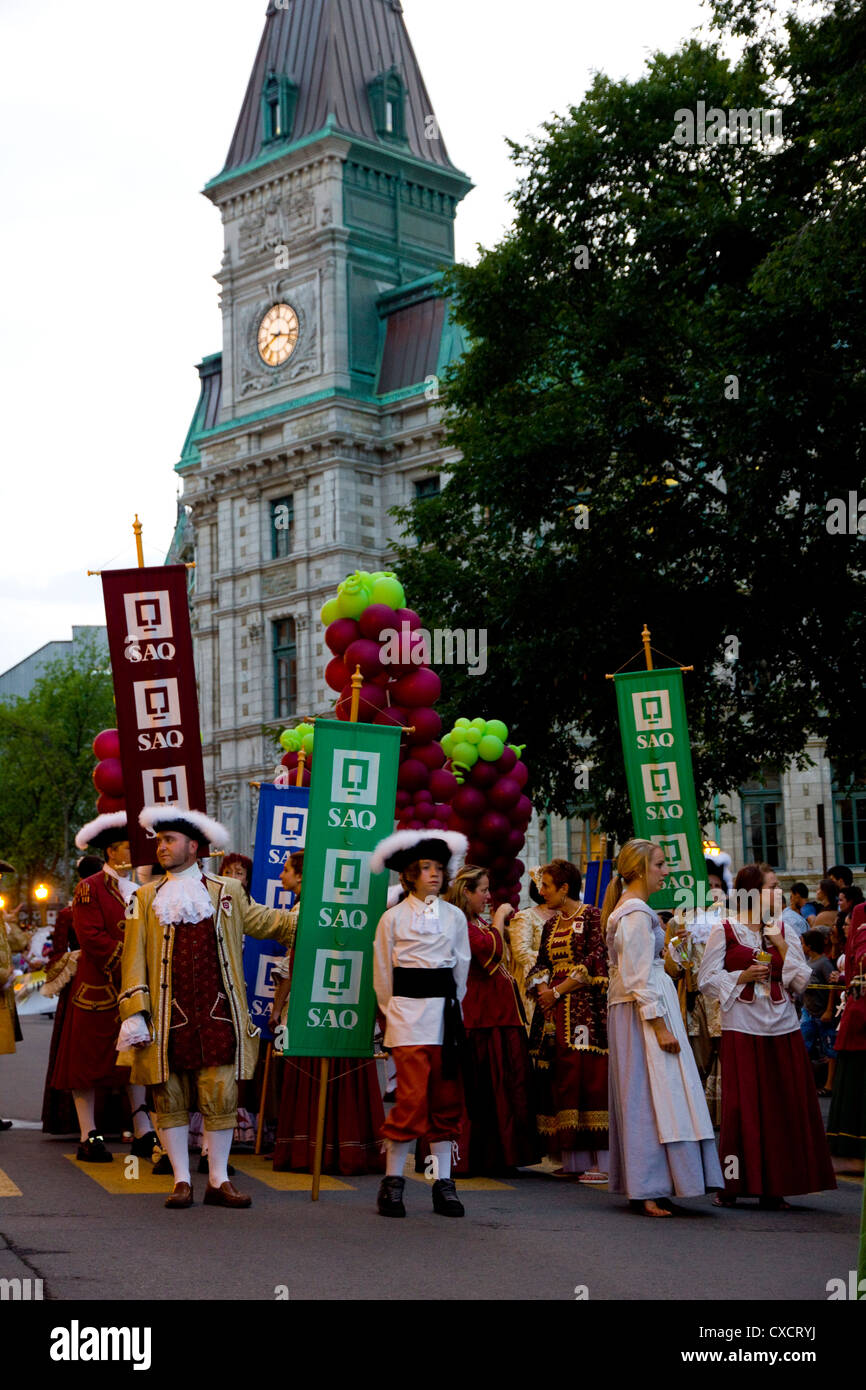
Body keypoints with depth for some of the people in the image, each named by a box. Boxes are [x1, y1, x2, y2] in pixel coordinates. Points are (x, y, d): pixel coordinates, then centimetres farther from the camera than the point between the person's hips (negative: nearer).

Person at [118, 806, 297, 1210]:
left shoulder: (227, 892, 10)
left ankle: (219, 1181, 9)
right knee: (170, 1097, 3)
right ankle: (181, 1181, 13)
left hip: (217, 1014, 0)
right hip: (169, 1017, 0)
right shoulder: (146, 897, 9)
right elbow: (134, 959, 4)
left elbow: (265, 921, 24)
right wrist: (134, 1014, -4)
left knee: (220, 1096, -1)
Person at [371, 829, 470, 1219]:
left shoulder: (454, 916, 10)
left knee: (446, 1099, 4)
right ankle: (392, 1180, 1)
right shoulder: (393, 918, 3)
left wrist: (451, 1007, 13)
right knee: (412, 1096, -10)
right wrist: (393, 1013, 7)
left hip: (446, 1011, 4)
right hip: (408, 1014, -3)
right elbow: (382, 973, 7)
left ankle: (442, 1182, 10)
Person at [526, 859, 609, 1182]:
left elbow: (595, 961, -12)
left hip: (585, 1009, -7)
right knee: (559, 1079, 3)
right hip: (554, 1011, 7)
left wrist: (558, 991, -11)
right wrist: (541, 989, -5)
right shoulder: (551, 924, 18)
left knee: (588, 1075, -11)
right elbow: (540, 964, 17)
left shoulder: (592, 917, -4)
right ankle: (572, 1159, 7)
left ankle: (600, 1161, -9)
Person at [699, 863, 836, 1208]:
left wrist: (782, 946, -5)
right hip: (741, 1029, -3)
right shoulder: (724, 931, 1)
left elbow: (801, 983, 5)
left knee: (782, 1107, 1)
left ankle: (773, 1187, 8)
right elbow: (707, 980, 0)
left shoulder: (784, 931, 11)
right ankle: (733, 1184, 7)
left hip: (782, 1029, 3)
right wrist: (742, 977, -12)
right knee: (740, 1106, -2)